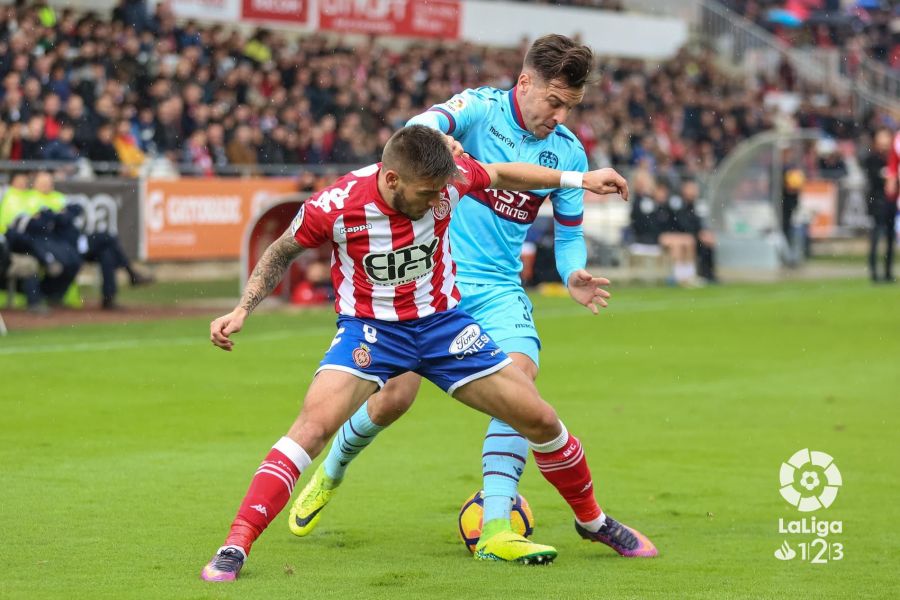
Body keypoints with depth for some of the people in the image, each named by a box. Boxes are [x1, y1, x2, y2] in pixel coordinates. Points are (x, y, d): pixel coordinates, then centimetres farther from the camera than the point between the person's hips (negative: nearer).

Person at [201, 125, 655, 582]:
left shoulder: (447, 178, -18)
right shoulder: (335, 206, -24)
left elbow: (501, 175, 6)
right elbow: (281, 253, -4)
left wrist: (578, 179, 8)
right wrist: (242, 310, -14)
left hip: (442, 322, 3)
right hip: (369, 327, -3)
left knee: (541, 420, 2)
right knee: (314, 424, -28)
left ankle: (592, 520, 29)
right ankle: (234, 547, -25)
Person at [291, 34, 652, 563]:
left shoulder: (569, 153, 4)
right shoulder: (480, 108, -8)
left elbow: (569, 232, 12)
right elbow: (417, 128, -26)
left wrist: (573, 272, -10)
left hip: (499, 289, 3)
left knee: (521, 377, -22)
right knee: (395, 398, -6)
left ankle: (497, 527, -23)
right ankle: (331, 470, 27)